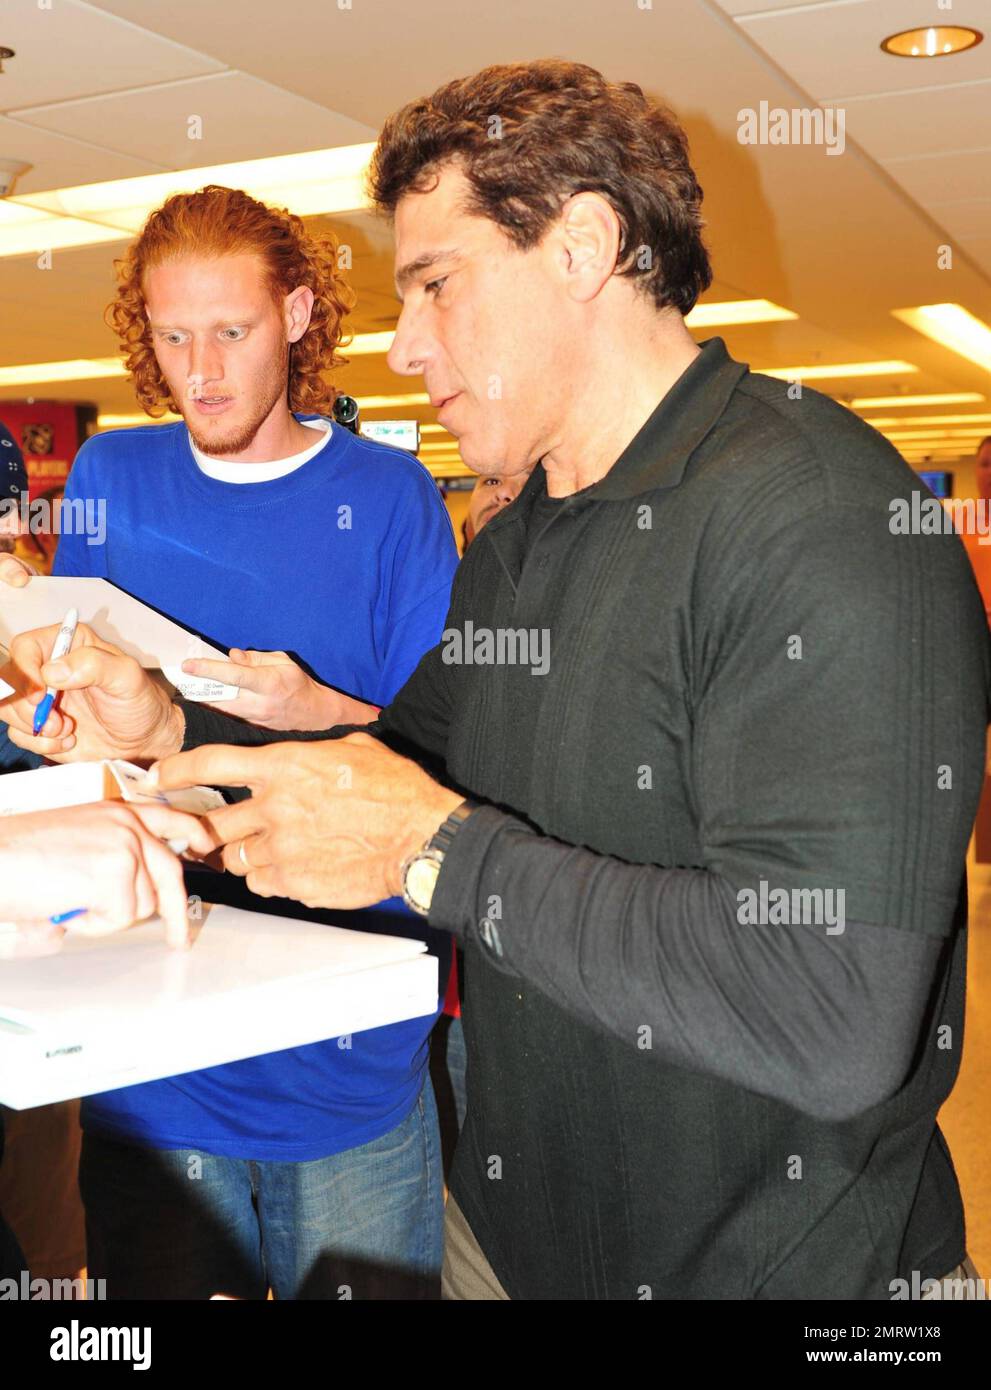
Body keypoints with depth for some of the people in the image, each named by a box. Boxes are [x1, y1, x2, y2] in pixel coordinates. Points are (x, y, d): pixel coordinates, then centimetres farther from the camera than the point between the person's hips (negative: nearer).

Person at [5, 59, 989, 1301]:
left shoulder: (822, 522, -26)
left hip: (768, 1260, -7)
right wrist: (176, 734, -2)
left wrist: (437, 849, -27)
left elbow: (834, 1022, -33)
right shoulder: (513, 546, 6)